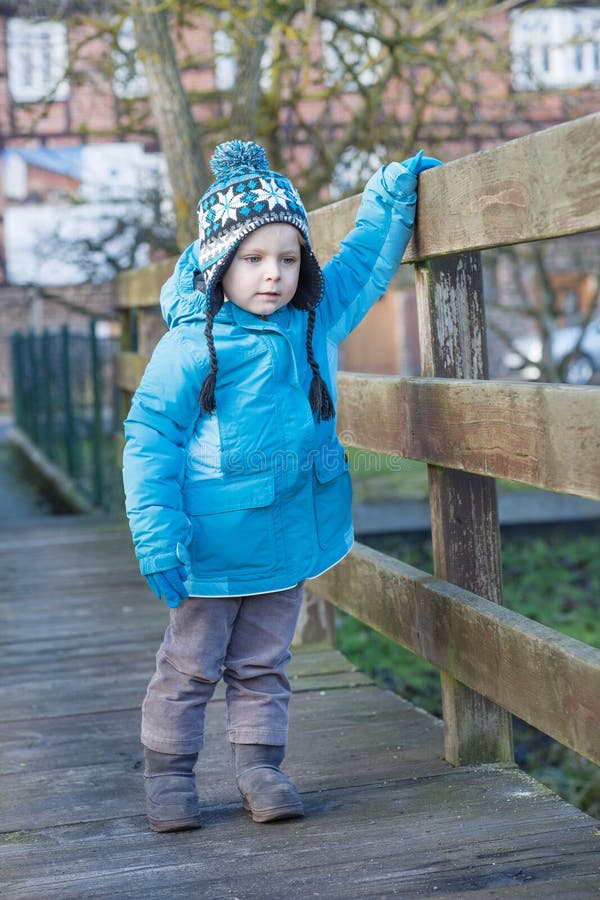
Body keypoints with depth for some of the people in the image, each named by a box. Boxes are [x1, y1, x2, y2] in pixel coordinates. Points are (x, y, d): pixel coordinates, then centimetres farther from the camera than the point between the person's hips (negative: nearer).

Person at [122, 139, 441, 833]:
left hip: (289, 536, 5)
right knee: (190, 666, 9)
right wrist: (157, 536, -16)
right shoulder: (190, 348, -14)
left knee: (263, 664, 16)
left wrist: (395, 190, 12)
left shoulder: (317, 320, 1)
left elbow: (364, 262, 18)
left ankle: (260, 768, 25)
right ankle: (168, 773, 23)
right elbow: (150, 438, -11)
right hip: (213, 545, -4)